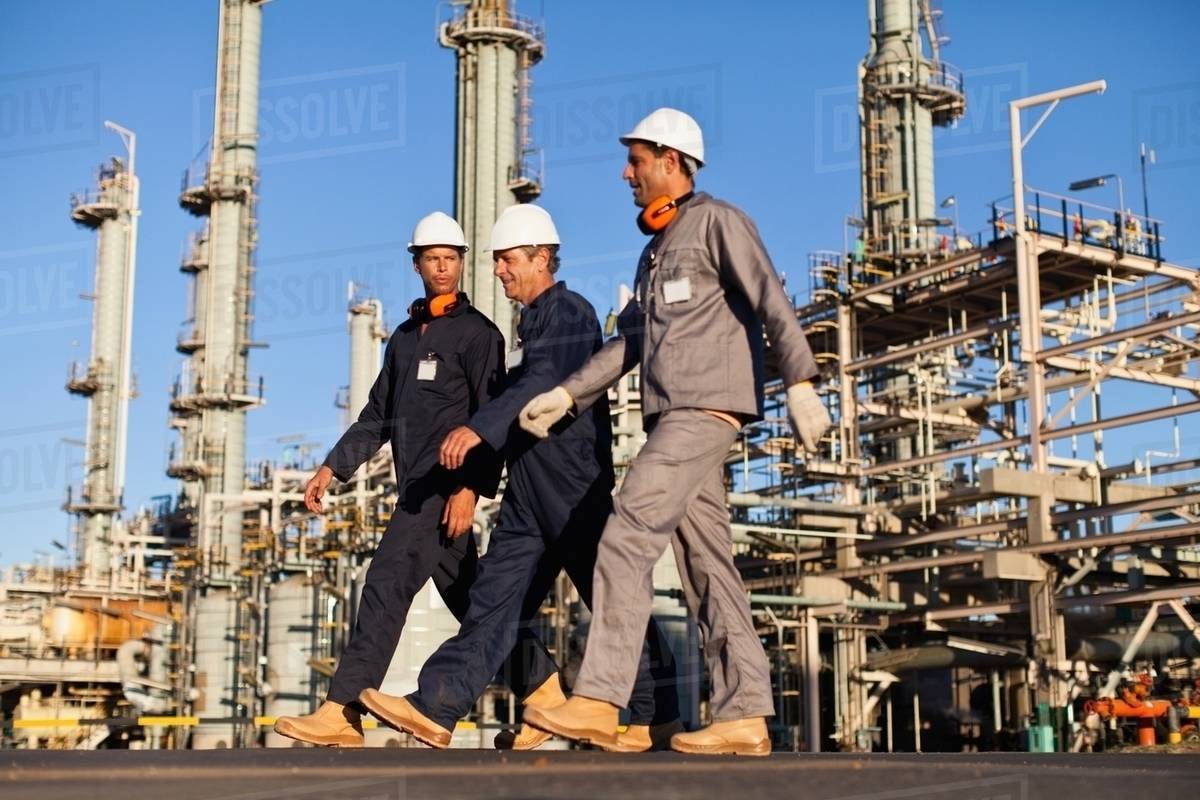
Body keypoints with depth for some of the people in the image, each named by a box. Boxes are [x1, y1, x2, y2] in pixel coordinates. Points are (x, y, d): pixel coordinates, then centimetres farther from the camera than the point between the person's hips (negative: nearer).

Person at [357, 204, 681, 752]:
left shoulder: (570, 312, -9)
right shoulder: (530, 323, 21)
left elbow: (545, 383, -25)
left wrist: (480, 428, -36)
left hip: (573, 487, -9)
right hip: (527, 494, 9)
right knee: (494, 595, 1)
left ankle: (657, 716, 8)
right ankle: (435, 709, -4)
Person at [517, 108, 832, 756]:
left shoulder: (717, 222, -1)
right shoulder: (656, 248, 25)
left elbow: (771, 302, -12)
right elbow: (628, 341, 23)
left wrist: (800, 385, -23)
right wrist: (564, 396, 14)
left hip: (707, 407, -9)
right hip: (672, 414, 9)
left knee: (628, 536, -16)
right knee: (705, 561, 3)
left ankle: (599, 699, -17)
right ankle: (743, 716, 2)